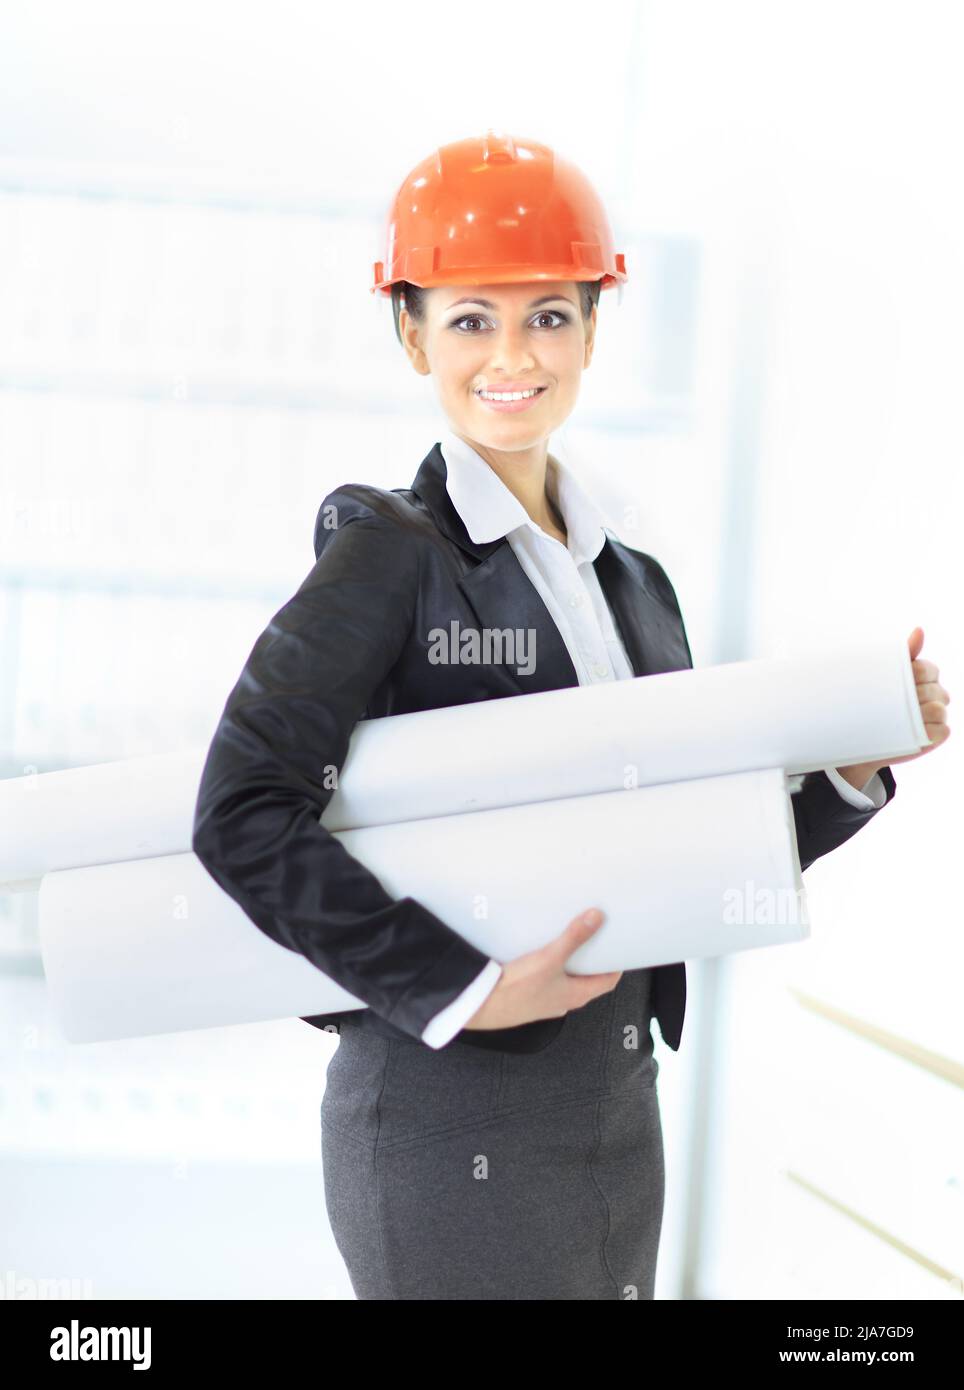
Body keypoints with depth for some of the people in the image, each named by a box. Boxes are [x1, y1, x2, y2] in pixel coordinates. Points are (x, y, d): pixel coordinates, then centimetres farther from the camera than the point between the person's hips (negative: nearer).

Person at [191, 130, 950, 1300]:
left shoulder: (632, 583, 10)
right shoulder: (393, 554, -9)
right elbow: (243, 813, -19)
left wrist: (852, 770, -2)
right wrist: (466, 994, -19)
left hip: (618, 1112, 7)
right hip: (455, 1128, -6)